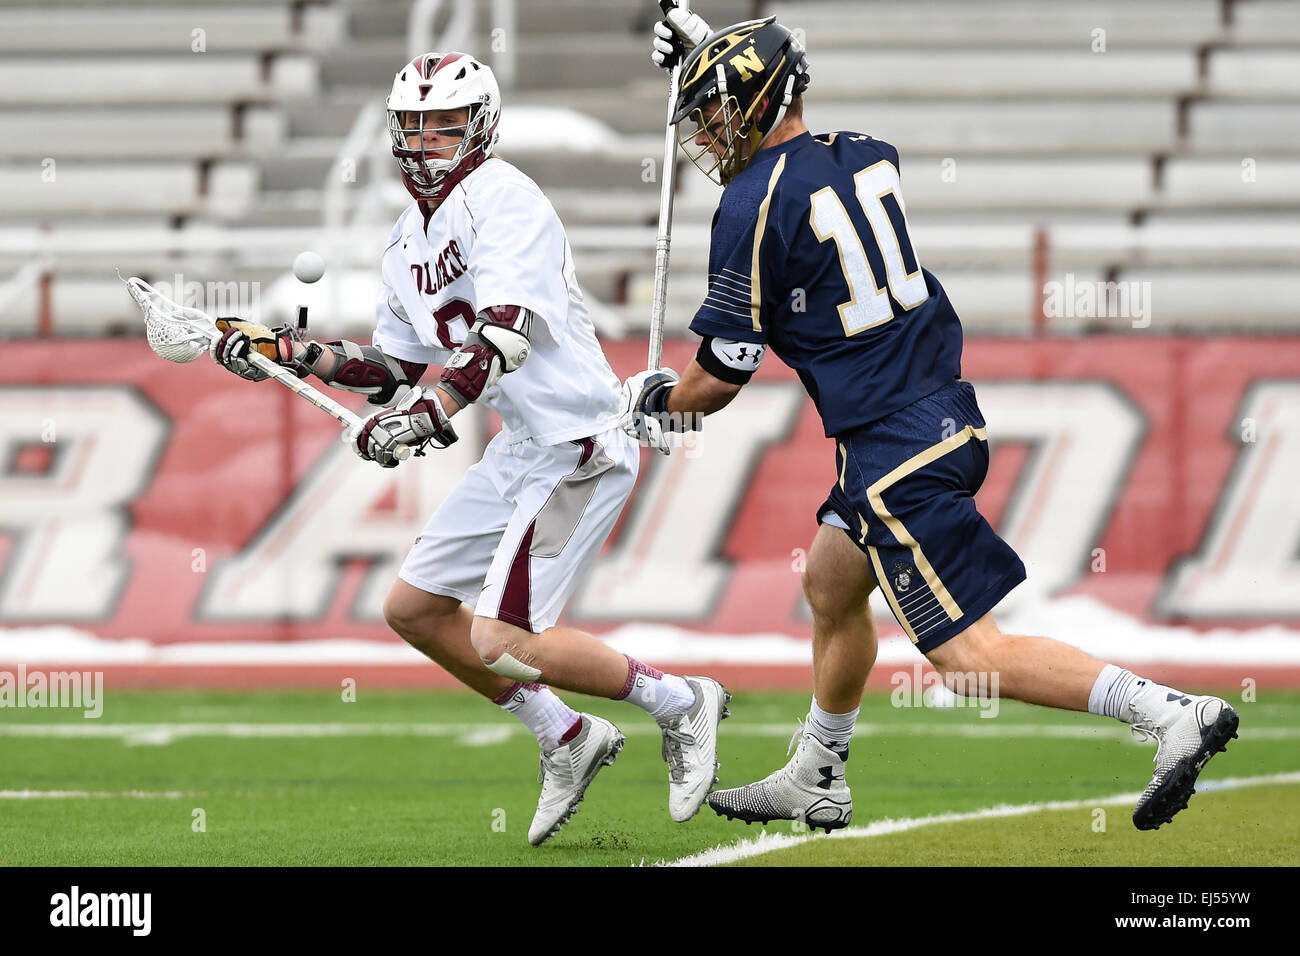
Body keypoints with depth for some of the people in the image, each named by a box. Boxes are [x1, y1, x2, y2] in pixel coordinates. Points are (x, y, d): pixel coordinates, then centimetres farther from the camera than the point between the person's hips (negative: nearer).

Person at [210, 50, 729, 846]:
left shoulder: (501, 197, -14)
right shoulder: (411, 240, 15)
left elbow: (503, 330, -28)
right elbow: (397, 365, 24)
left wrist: (428, 411, -40)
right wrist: (288, 354, 14)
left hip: (578, 445, -10)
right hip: (523, 451, 10)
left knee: (501, 645, -15)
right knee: (414, 608, 12)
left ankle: (679, 703, 3)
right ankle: (567, 740, 19)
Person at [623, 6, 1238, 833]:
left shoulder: (755, 207, -13)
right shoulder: (866, 157, 8)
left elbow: (722, 374, -8)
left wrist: (656, 404, 13)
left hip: (895, 451, -9)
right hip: (948, 413, 9)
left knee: (970, 657, -9)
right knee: (830, 585, 25)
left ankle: (1173, 714, -19)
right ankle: (816, 784, 36)